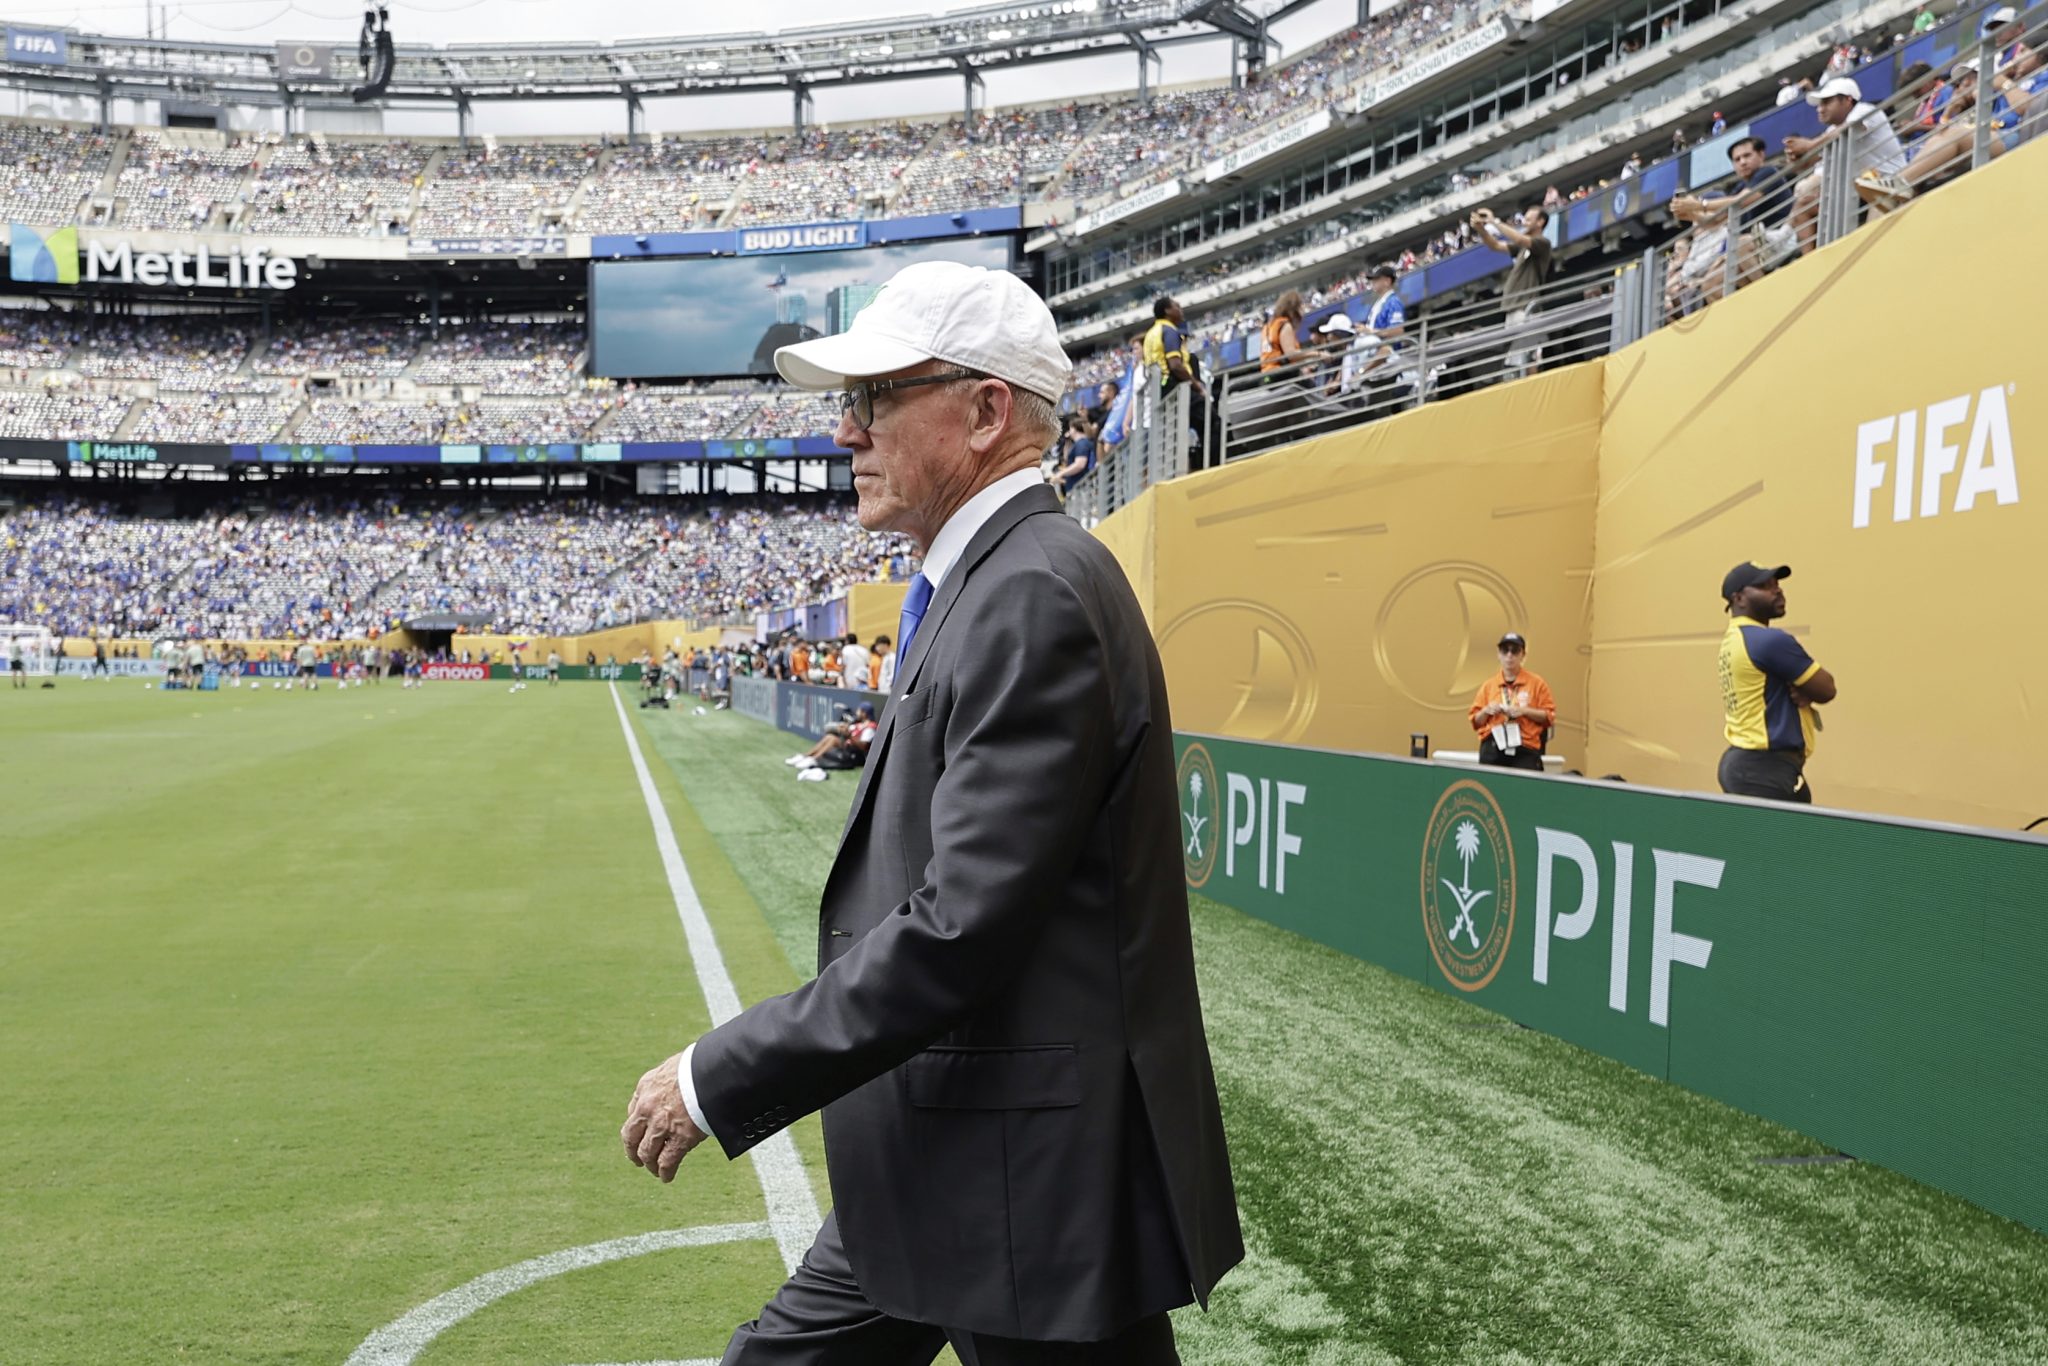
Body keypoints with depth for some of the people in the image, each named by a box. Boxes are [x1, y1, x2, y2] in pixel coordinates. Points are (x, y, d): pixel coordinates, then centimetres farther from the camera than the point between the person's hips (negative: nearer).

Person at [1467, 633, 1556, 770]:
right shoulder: (1488, 685, 16)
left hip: (1525, 753, -2)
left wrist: (1524, 710, -9)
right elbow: (1476, 721, 17)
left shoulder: (1536, 683, 9)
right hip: (1491, 752, 2)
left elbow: (1549, 716, 5)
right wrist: (1486, 711, -3)